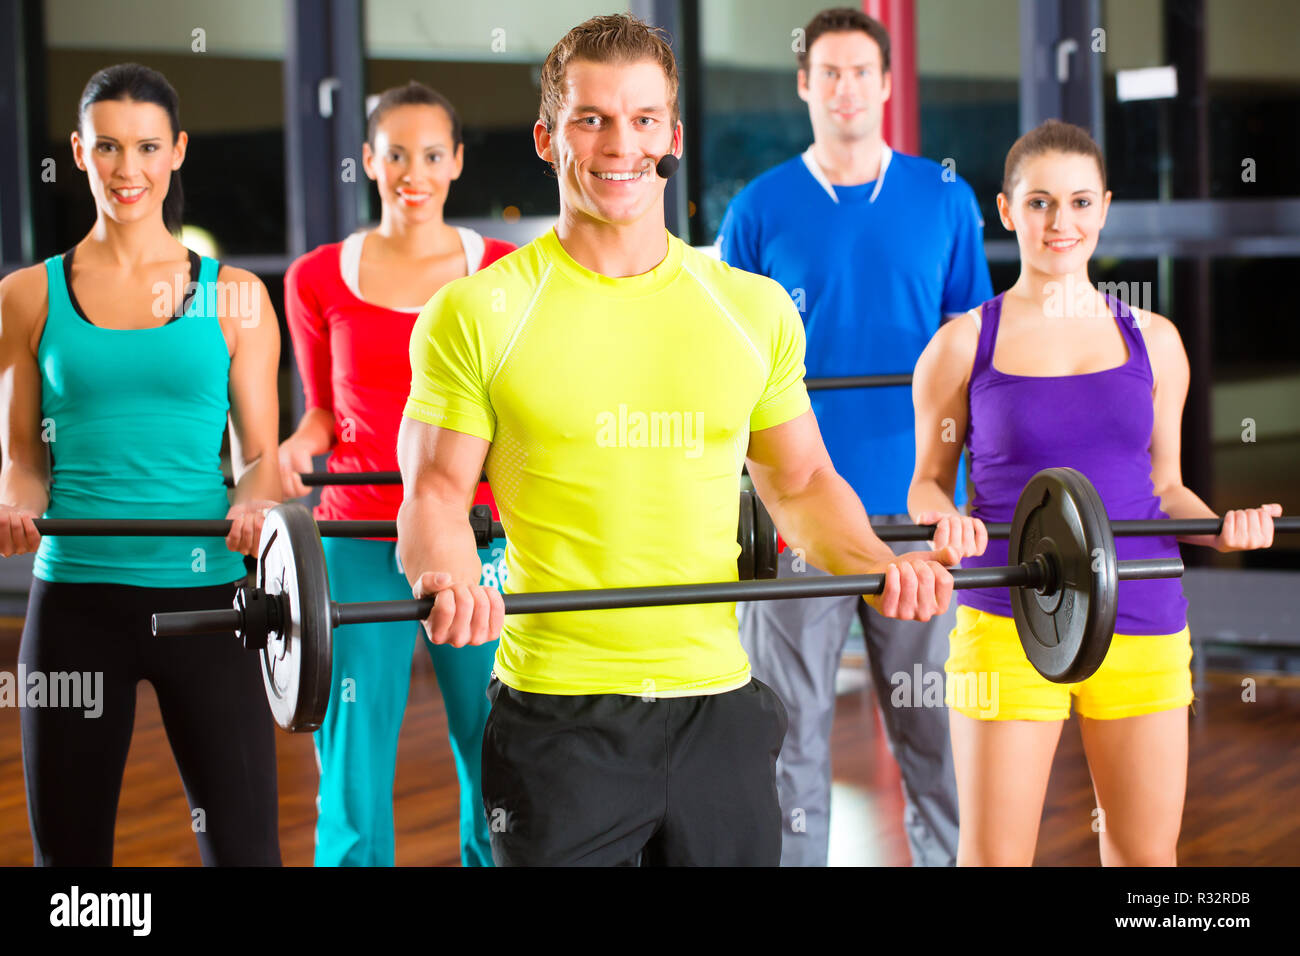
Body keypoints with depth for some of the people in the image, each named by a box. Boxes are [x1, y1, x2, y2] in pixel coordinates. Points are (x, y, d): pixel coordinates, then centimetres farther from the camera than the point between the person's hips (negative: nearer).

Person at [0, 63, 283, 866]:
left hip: (203, 592, -1)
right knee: (70, 844, 8)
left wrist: (253, 505, -14)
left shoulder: (234, 297, 6)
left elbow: (259, 453, 7)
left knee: (243, 844, -1)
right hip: (76, 600, 1)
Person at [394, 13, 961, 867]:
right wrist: (448, 578, -23)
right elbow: (436, 490, -2)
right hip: (556, 714, -3)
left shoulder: (754, 310, 8)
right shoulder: (479, 314, -2)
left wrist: (875, 564, -3)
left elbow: (801, 482, 15)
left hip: (717, 704, 3)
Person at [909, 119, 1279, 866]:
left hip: (1144, 628, 3)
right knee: (996, 854, 3)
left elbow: (1165, 486, 14)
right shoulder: (965, 343, 1)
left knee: (1148, 853, 9)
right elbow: (929, 481, 7)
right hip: (1009, 627, -2)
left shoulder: (1153, 341, 8)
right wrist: (946, 520, -15)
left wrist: (1222, 524, -5)